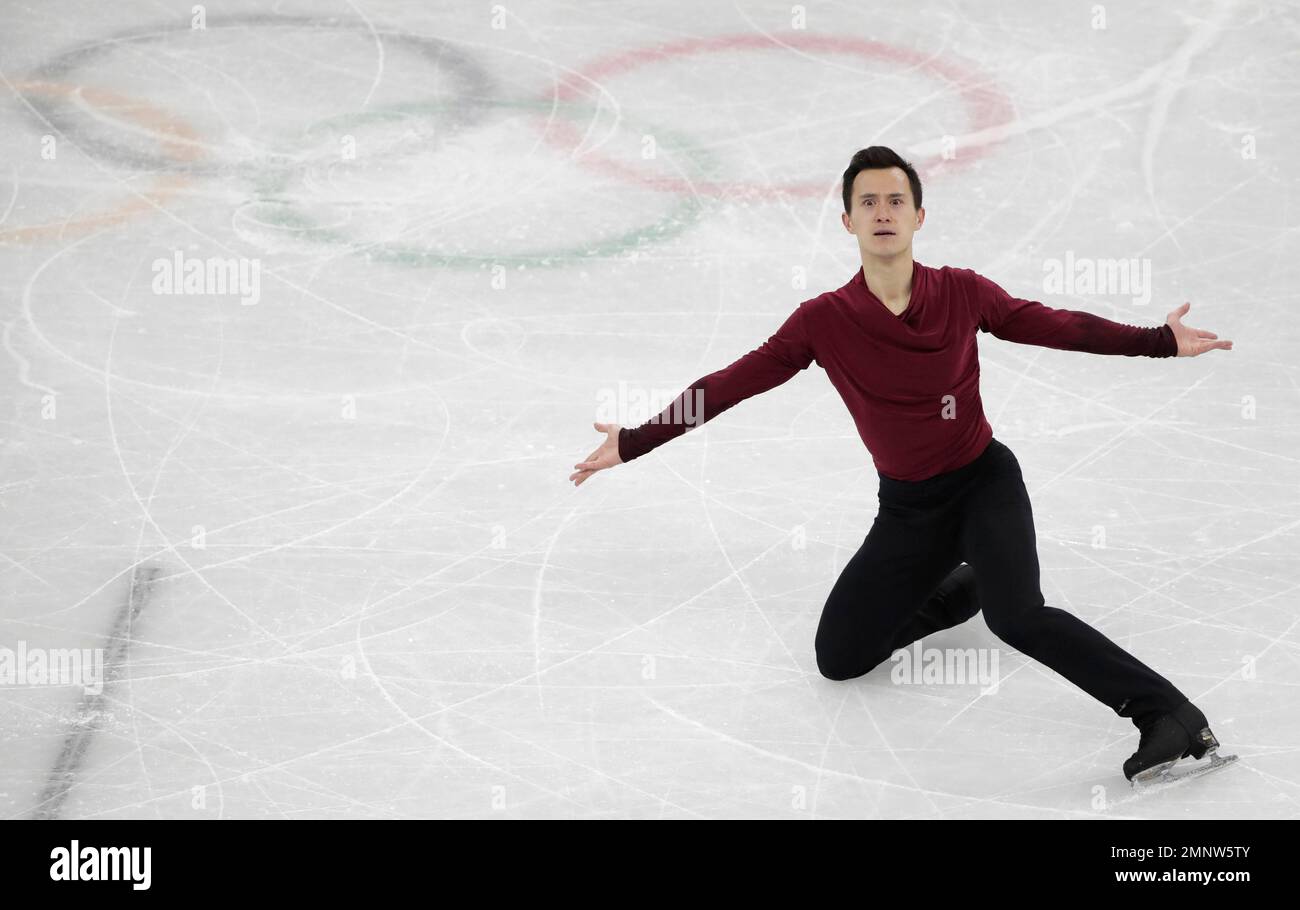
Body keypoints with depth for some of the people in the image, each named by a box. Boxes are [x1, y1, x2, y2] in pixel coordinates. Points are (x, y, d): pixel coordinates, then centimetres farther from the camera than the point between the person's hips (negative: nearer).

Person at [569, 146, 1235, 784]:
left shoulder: (963, 292, -12)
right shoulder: (824, 320, -11)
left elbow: (1058, 327, -2)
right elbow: (731, 384, -10)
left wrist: (1162, 340, -9)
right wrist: (633, 442, -14)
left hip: (985, 482, -3)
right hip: (906, 507, 3)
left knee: (1018, 619, -28)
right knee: (839, 657, 1)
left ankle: (1169, 715, -22)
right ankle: (964, 585, 24)